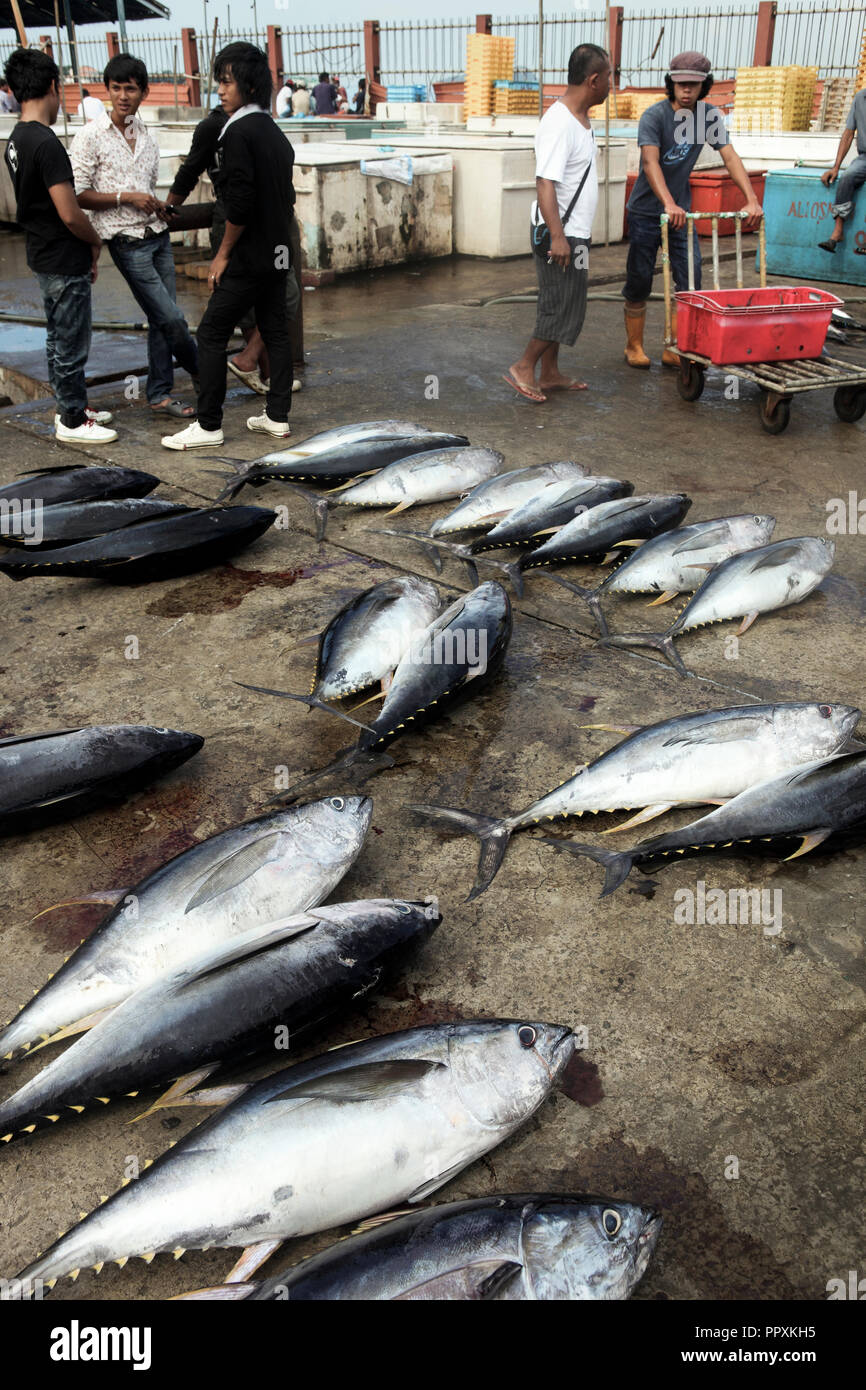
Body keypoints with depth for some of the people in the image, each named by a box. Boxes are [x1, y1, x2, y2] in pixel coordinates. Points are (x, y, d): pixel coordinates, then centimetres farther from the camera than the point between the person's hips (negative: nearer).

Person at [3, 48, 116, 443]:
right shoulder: (46, 143, -22)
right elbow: (69, 215, -25)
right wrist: (95, 241, -5)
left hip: (42, 256, 10)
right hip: (65, 261, -10)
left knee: (58, 338, 18)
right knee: (71, 343, 0)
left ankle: (70, 407, 31)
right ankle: (73, 422, 10)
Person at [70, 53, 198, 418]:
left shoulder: (146, 136, 12)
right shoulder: (91, 137, -7)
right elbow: (76, 195, -10)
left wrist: (159, 207, 6)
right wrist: (126, 198, -16)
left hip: (158, 235, 6)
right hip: (127, 241, -6)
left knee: (161, 320, 6)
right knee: (171, 318, -9)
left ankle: (160, 395, 15)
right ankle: (205, 370, 16)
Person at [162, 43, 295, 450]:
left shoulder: (239, 131, -14)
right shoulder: (274, 131, 13)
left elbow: (239, 203, -20)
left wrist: (223, 253, -11)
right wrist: (277, 239, 20)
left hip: (249, 258, -9)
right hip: (278, 253, 9)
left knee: (211, 334, -3)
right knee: (275, 331, 12)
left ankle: (208, 425, -1)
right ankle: (278, 416, 18)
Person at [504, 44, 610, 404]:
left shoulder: (579, 118, 14)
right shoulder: (559, 123, -18)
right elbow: (545, 182, -25)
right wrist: (557, 236, -30)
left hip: (573, 232, 10)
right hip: (560, 233, -10)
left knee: (563, 305, 13)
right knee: (562, 307, -7)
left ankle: (549, 374, 20)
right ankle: (523, 368, 2)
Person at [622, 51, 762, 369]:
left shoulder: (709, 116, 0)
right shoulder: (654, 115, -14)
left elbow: (730, 157, -5)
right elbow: (650, 163, -28)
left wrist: (751, 199, -19)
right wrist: (669, 204, -44)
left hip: (682, 209, 4)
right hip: (647, 210, -4)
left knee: (690, 278, -4)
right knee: (639, 280, 1)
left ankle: (674, 349, 5)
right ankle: (634, 346, 16)